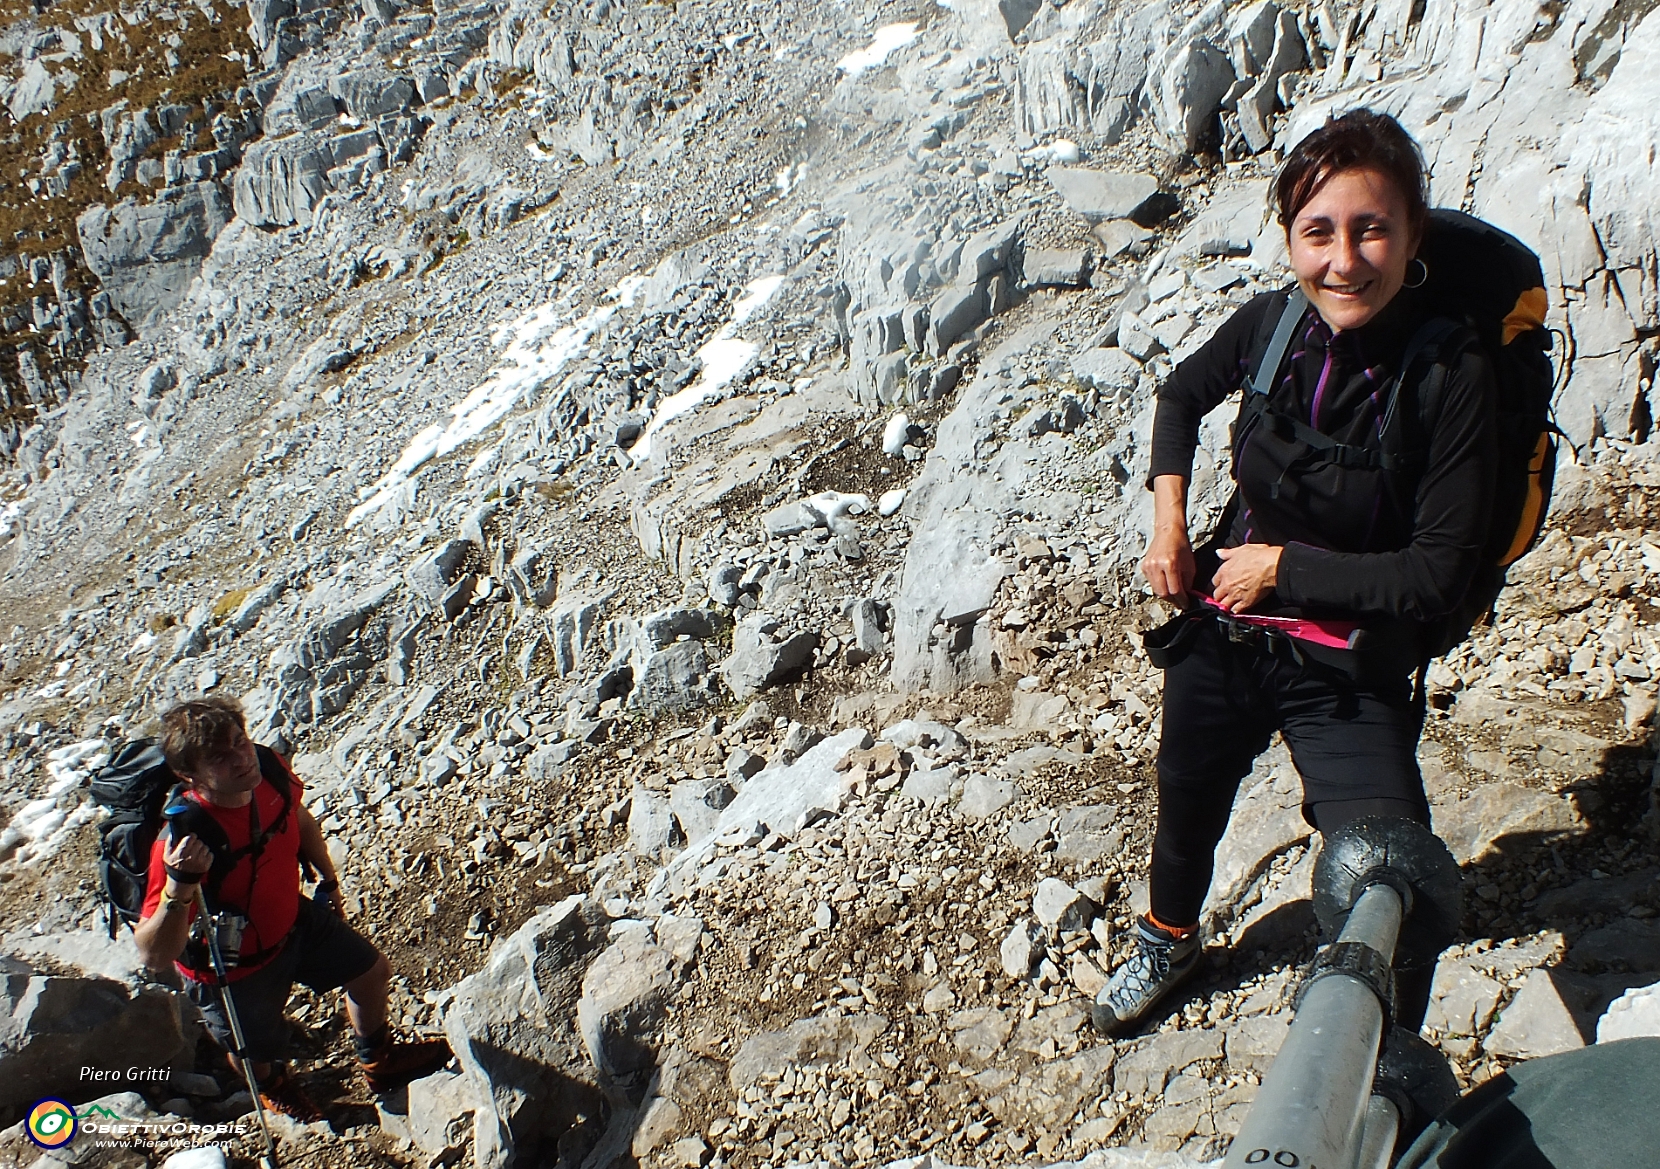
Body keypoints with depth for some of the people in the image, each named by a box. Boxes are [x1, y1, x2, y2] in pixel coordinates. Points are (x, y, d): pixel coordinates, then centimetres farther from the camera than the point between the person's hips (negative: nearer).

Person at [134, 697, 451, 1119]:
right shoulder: (184, 840, -41)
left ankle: (379, 1061, 52)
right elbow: (155, 956, -40)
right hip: (234, 968, -5)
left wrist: (329, 880, 14)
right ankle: (274, 1085, 62)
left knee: (372, 972, 21)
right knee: (256, 1053, 22)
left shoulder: (270, 769, -23)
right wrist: (180, 886, -56)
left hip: (291, 919, 5)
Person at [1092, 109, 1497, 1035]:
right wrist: (1170, 523, -2)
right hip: (1223, 635, 4)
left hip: (1351, 674, -4)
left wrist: (1281, 567, -16)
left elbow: (1439, 574, -20)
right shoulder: (1275, 322, -12)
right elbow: (1182, 397, 10)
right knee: (1188, 809, 26)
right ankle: (1169, 941, 59)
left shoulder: (1453, 372, -23)